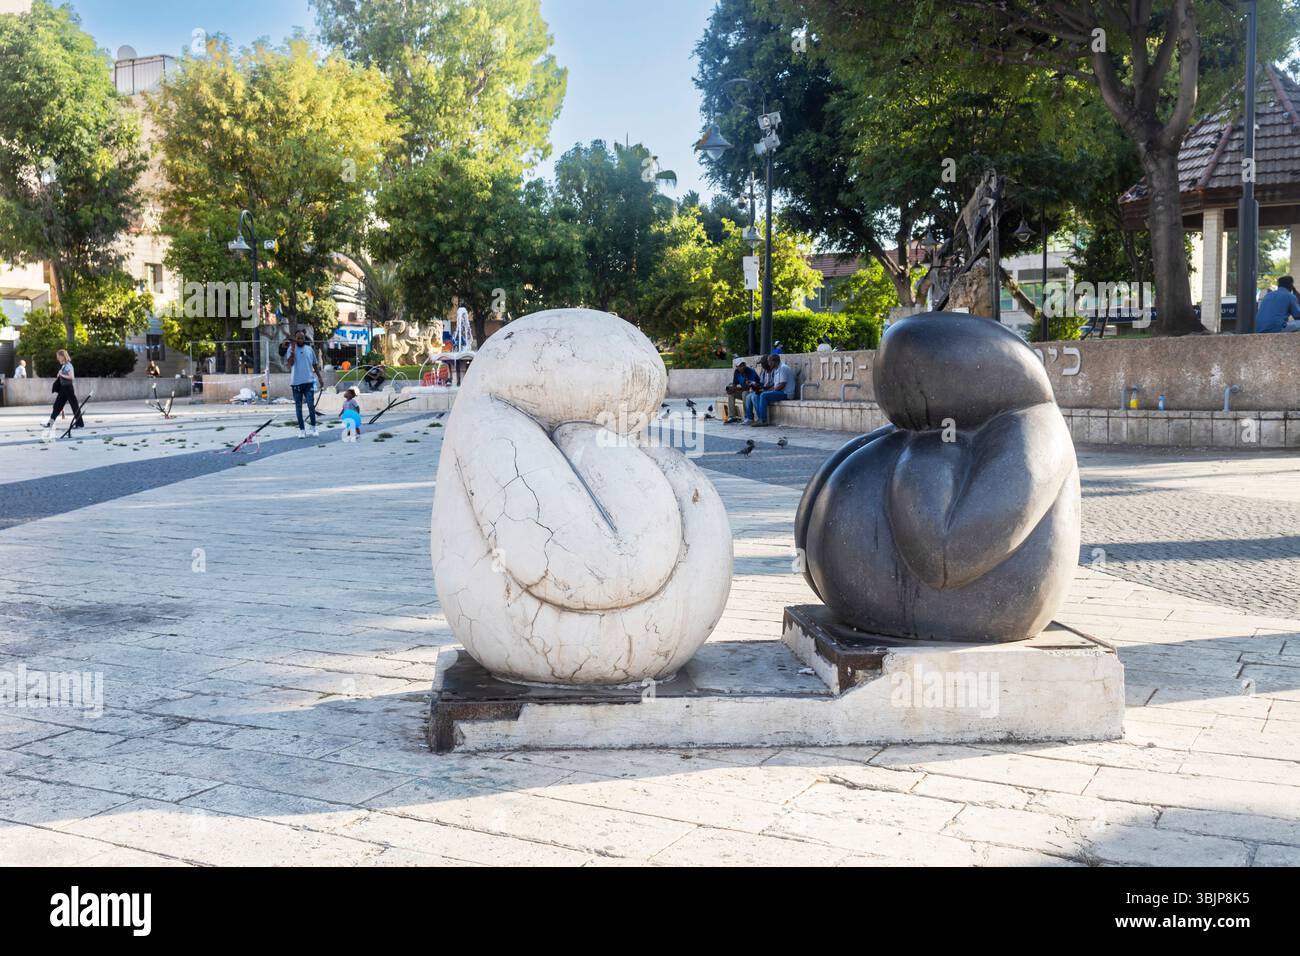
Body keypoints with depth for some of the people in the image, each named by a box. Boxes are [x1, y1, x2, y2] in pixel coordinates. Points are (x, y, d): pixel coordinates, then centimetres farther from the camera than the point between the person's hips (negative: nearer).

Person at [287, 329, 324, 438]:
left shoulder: (310, 349, 8)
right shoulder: (291, 350, 0)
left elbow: (315, 365, 14)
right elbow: (290, 363, -15)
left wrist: (320, 378, 8)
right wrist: (293, 349, -23)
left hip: (308, 382, 1)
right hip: (296, 382, -1)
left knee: (311, 405, -5)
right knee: (298, 407, 5)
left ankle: (314, 427, 8)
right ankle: (302, 429, 11)